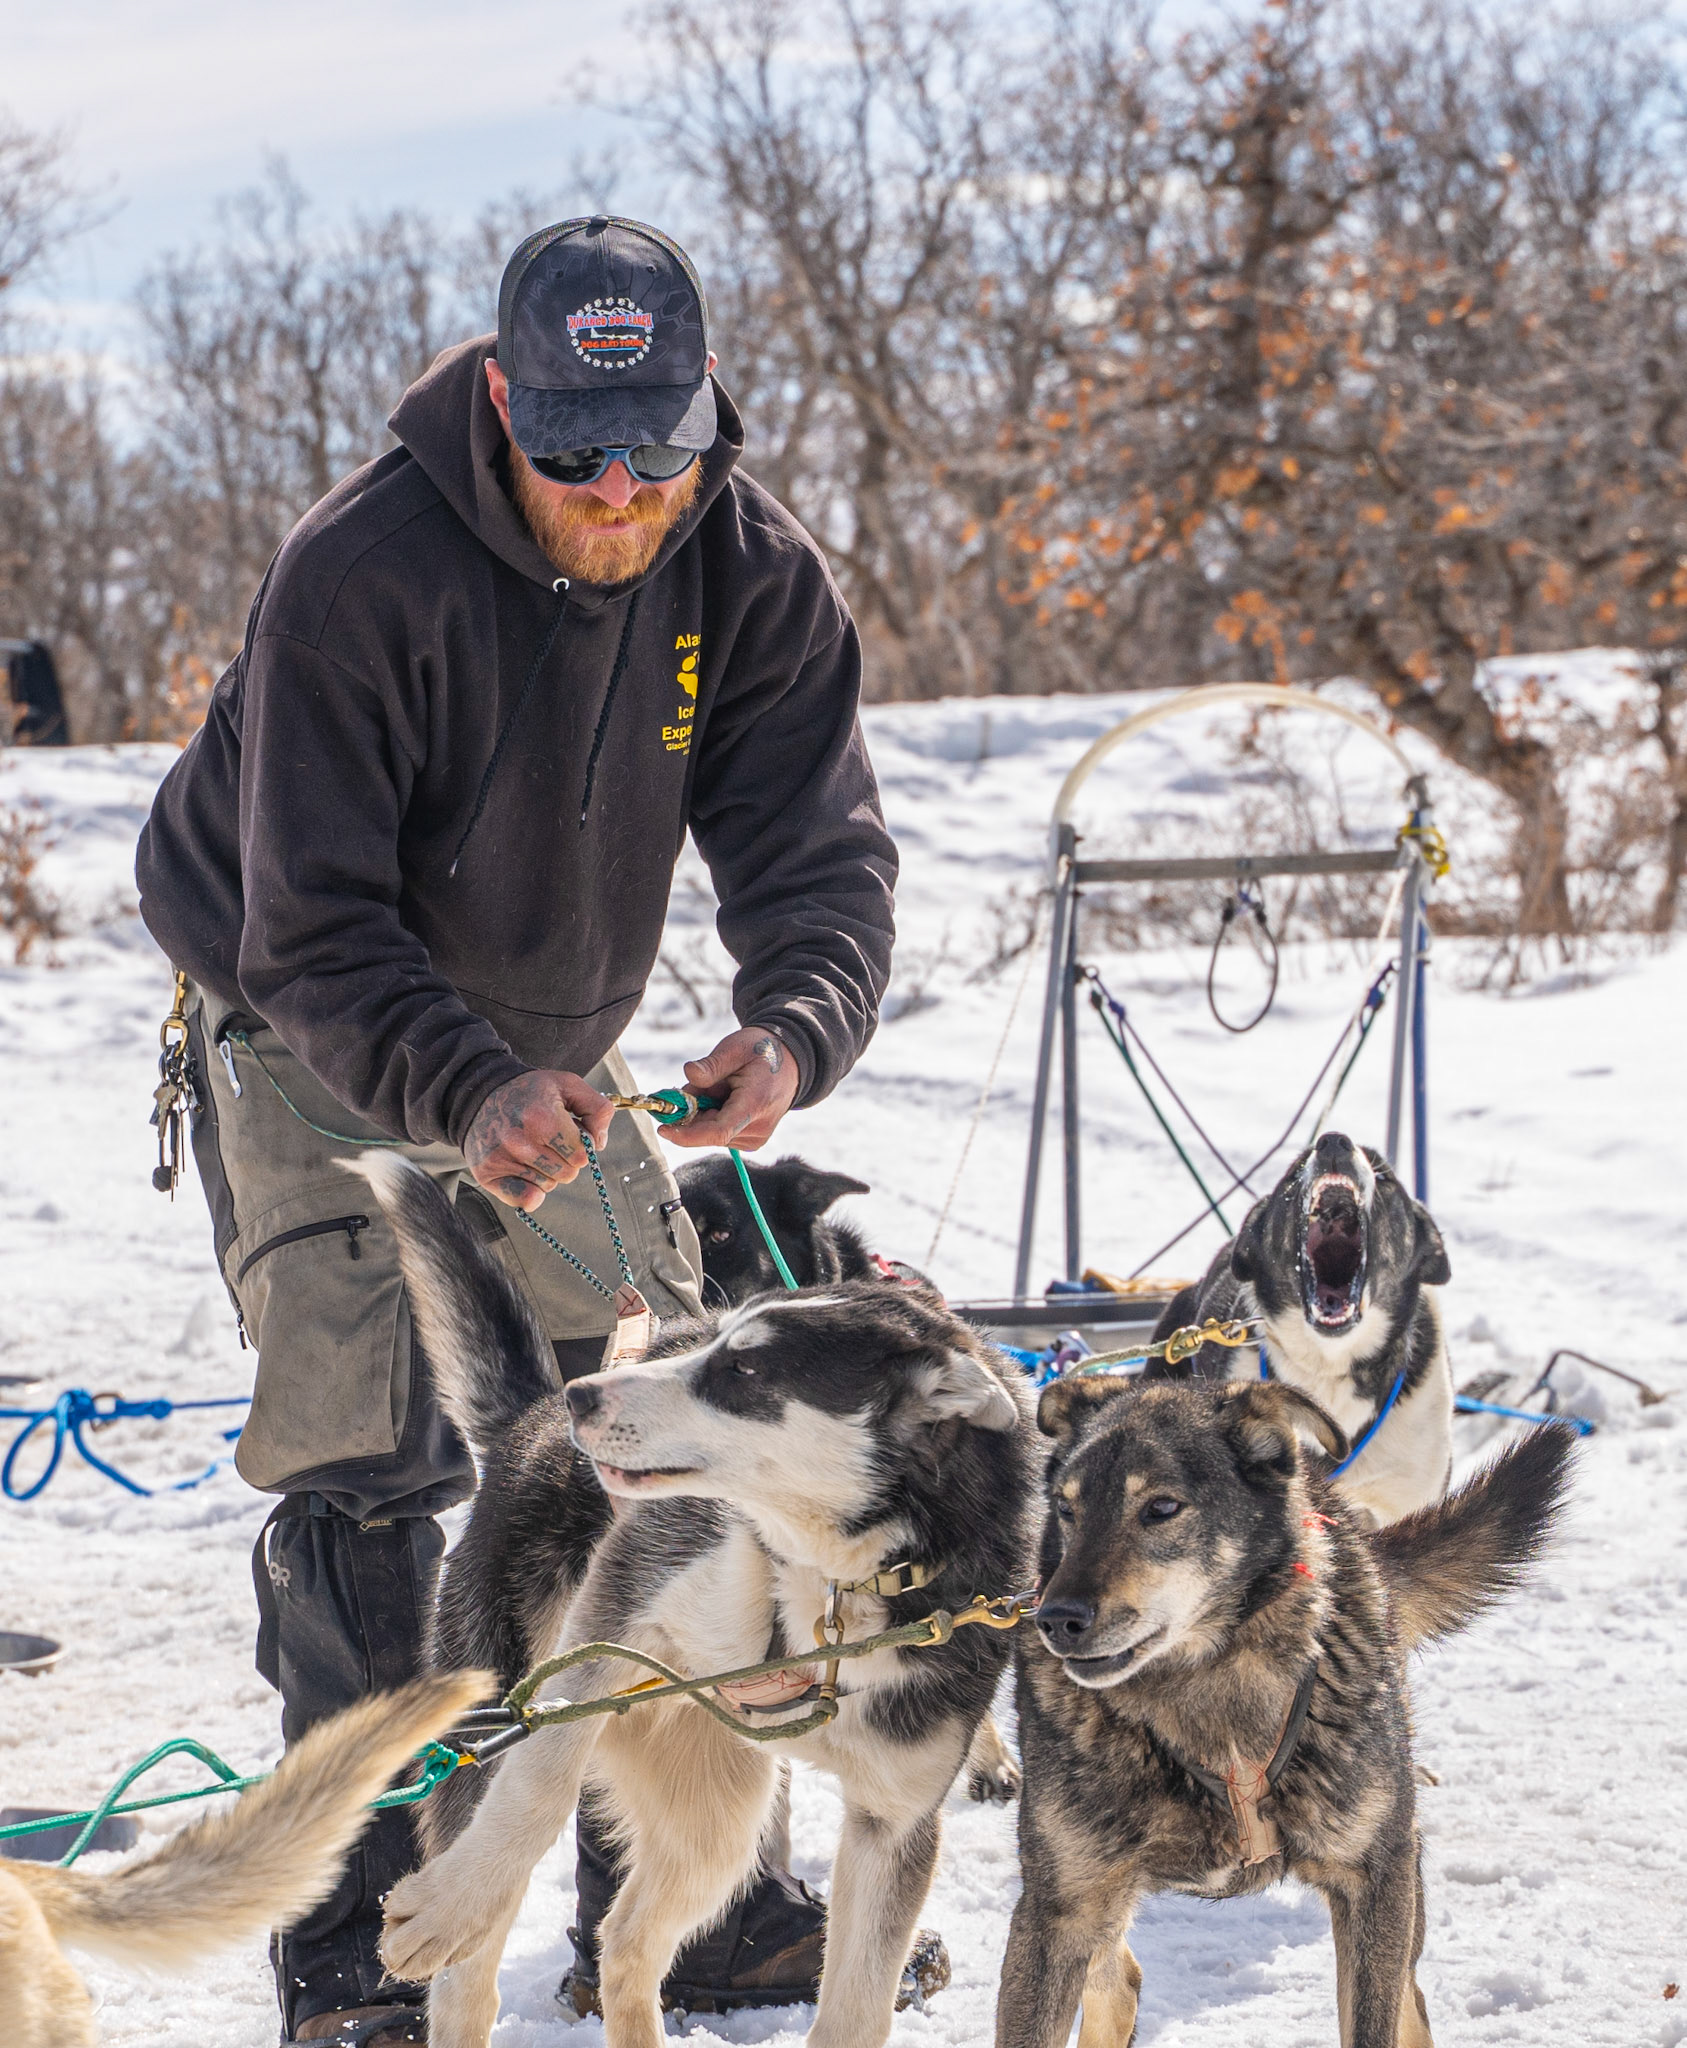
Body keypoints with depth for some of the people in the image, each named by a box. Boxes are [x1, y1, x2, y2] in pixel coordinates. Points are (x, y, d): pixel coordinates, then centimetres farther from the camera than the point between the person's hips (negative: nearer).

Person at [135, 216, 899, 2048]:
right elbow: (314, 930, -30)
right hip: (315, 1049, -5)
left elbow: (818, 850, -21)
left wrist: (794, 1029, -44)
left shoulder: (753, 577, -15)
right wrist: (470, 1100, -47)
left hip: (554, 1050, 5)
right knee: (366, 1457, -14)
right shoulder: (357, 574, -29)